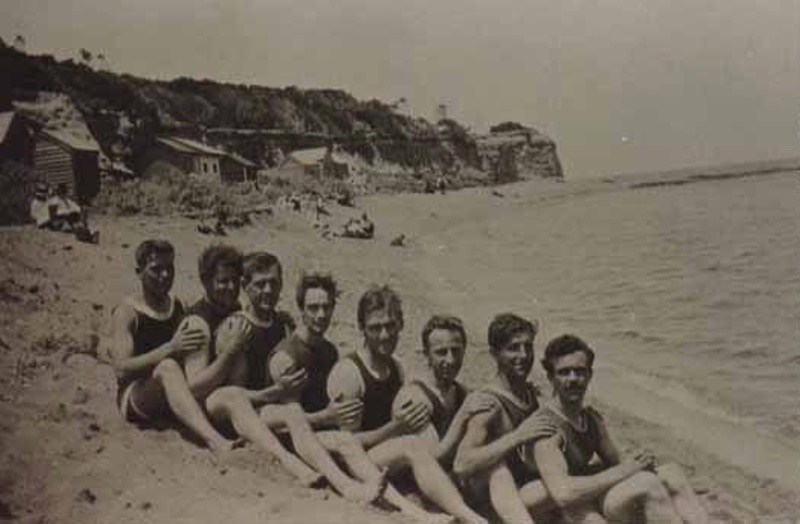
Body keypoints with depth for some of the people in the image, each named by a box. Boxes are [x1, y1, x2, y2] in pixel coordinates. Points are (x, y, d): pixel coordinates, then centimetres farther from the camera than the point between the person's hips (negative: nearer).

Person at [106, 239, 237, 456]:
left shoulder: (177, 307, 12)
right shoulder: (127, 312, -6)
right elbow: (122, 368, -19)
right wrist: (170, 348, -28)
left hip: (170, 403, 7)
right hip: (134, 400, -6)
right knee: (167, 367, -36)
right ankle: (214, 440, -53)